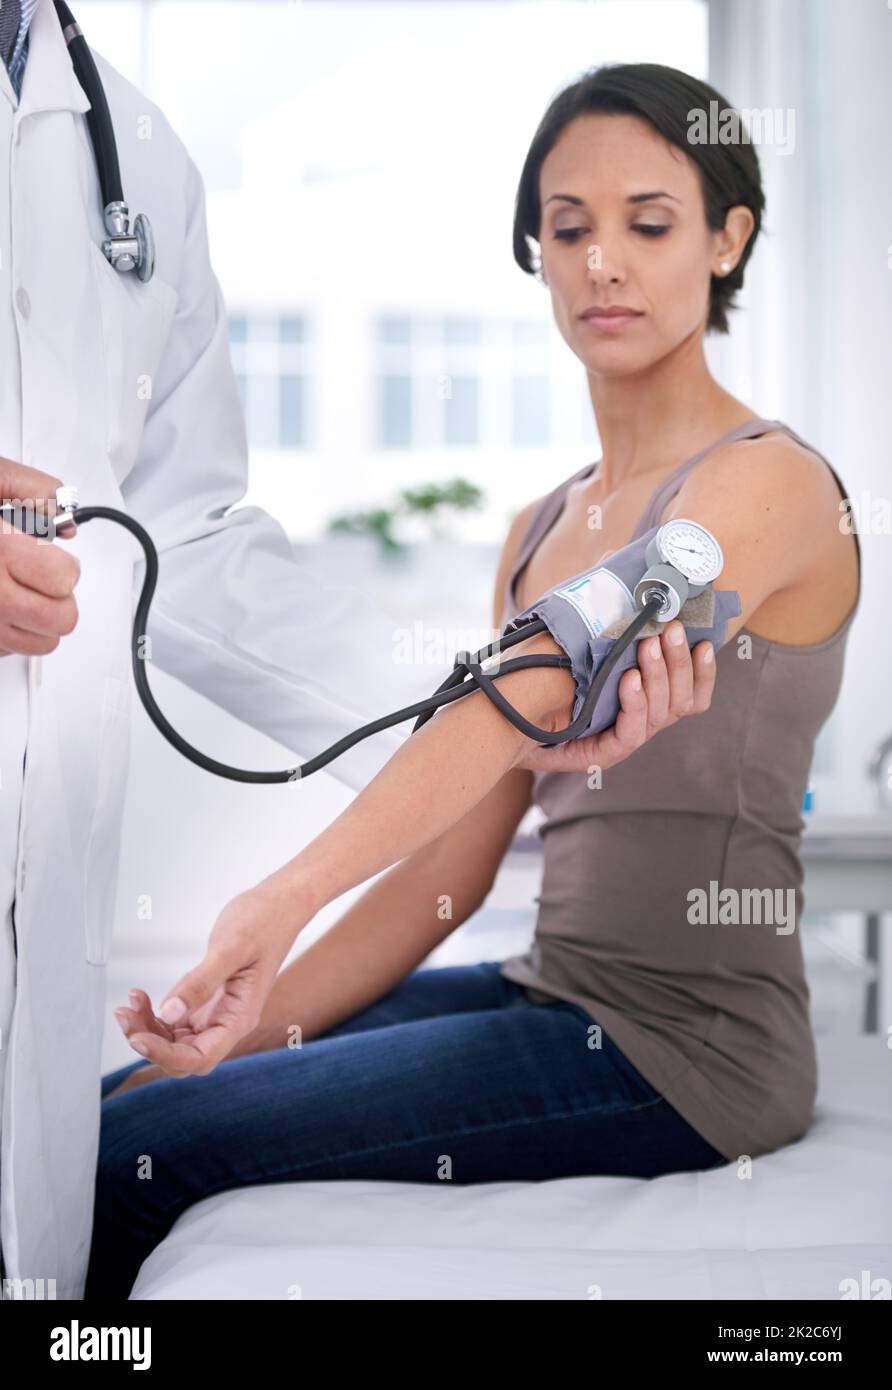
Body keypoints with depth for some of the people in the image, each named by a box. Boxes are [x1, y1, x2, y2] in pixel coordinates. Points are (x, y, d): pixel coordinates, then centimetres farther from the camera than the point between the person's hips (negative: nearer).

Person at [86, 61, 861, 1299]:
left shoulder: (770, 482, -11)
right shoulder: (540, 533, 14)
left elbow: (533, 696, -29)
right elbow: (453, 864, 10)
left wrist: (287, 898, -39)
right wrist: (260, 1021, -2)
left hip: (685, 1041, -7)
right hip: (556, 994, 8)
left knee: (132, 1159, -13)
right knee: (117, 1103, 4)